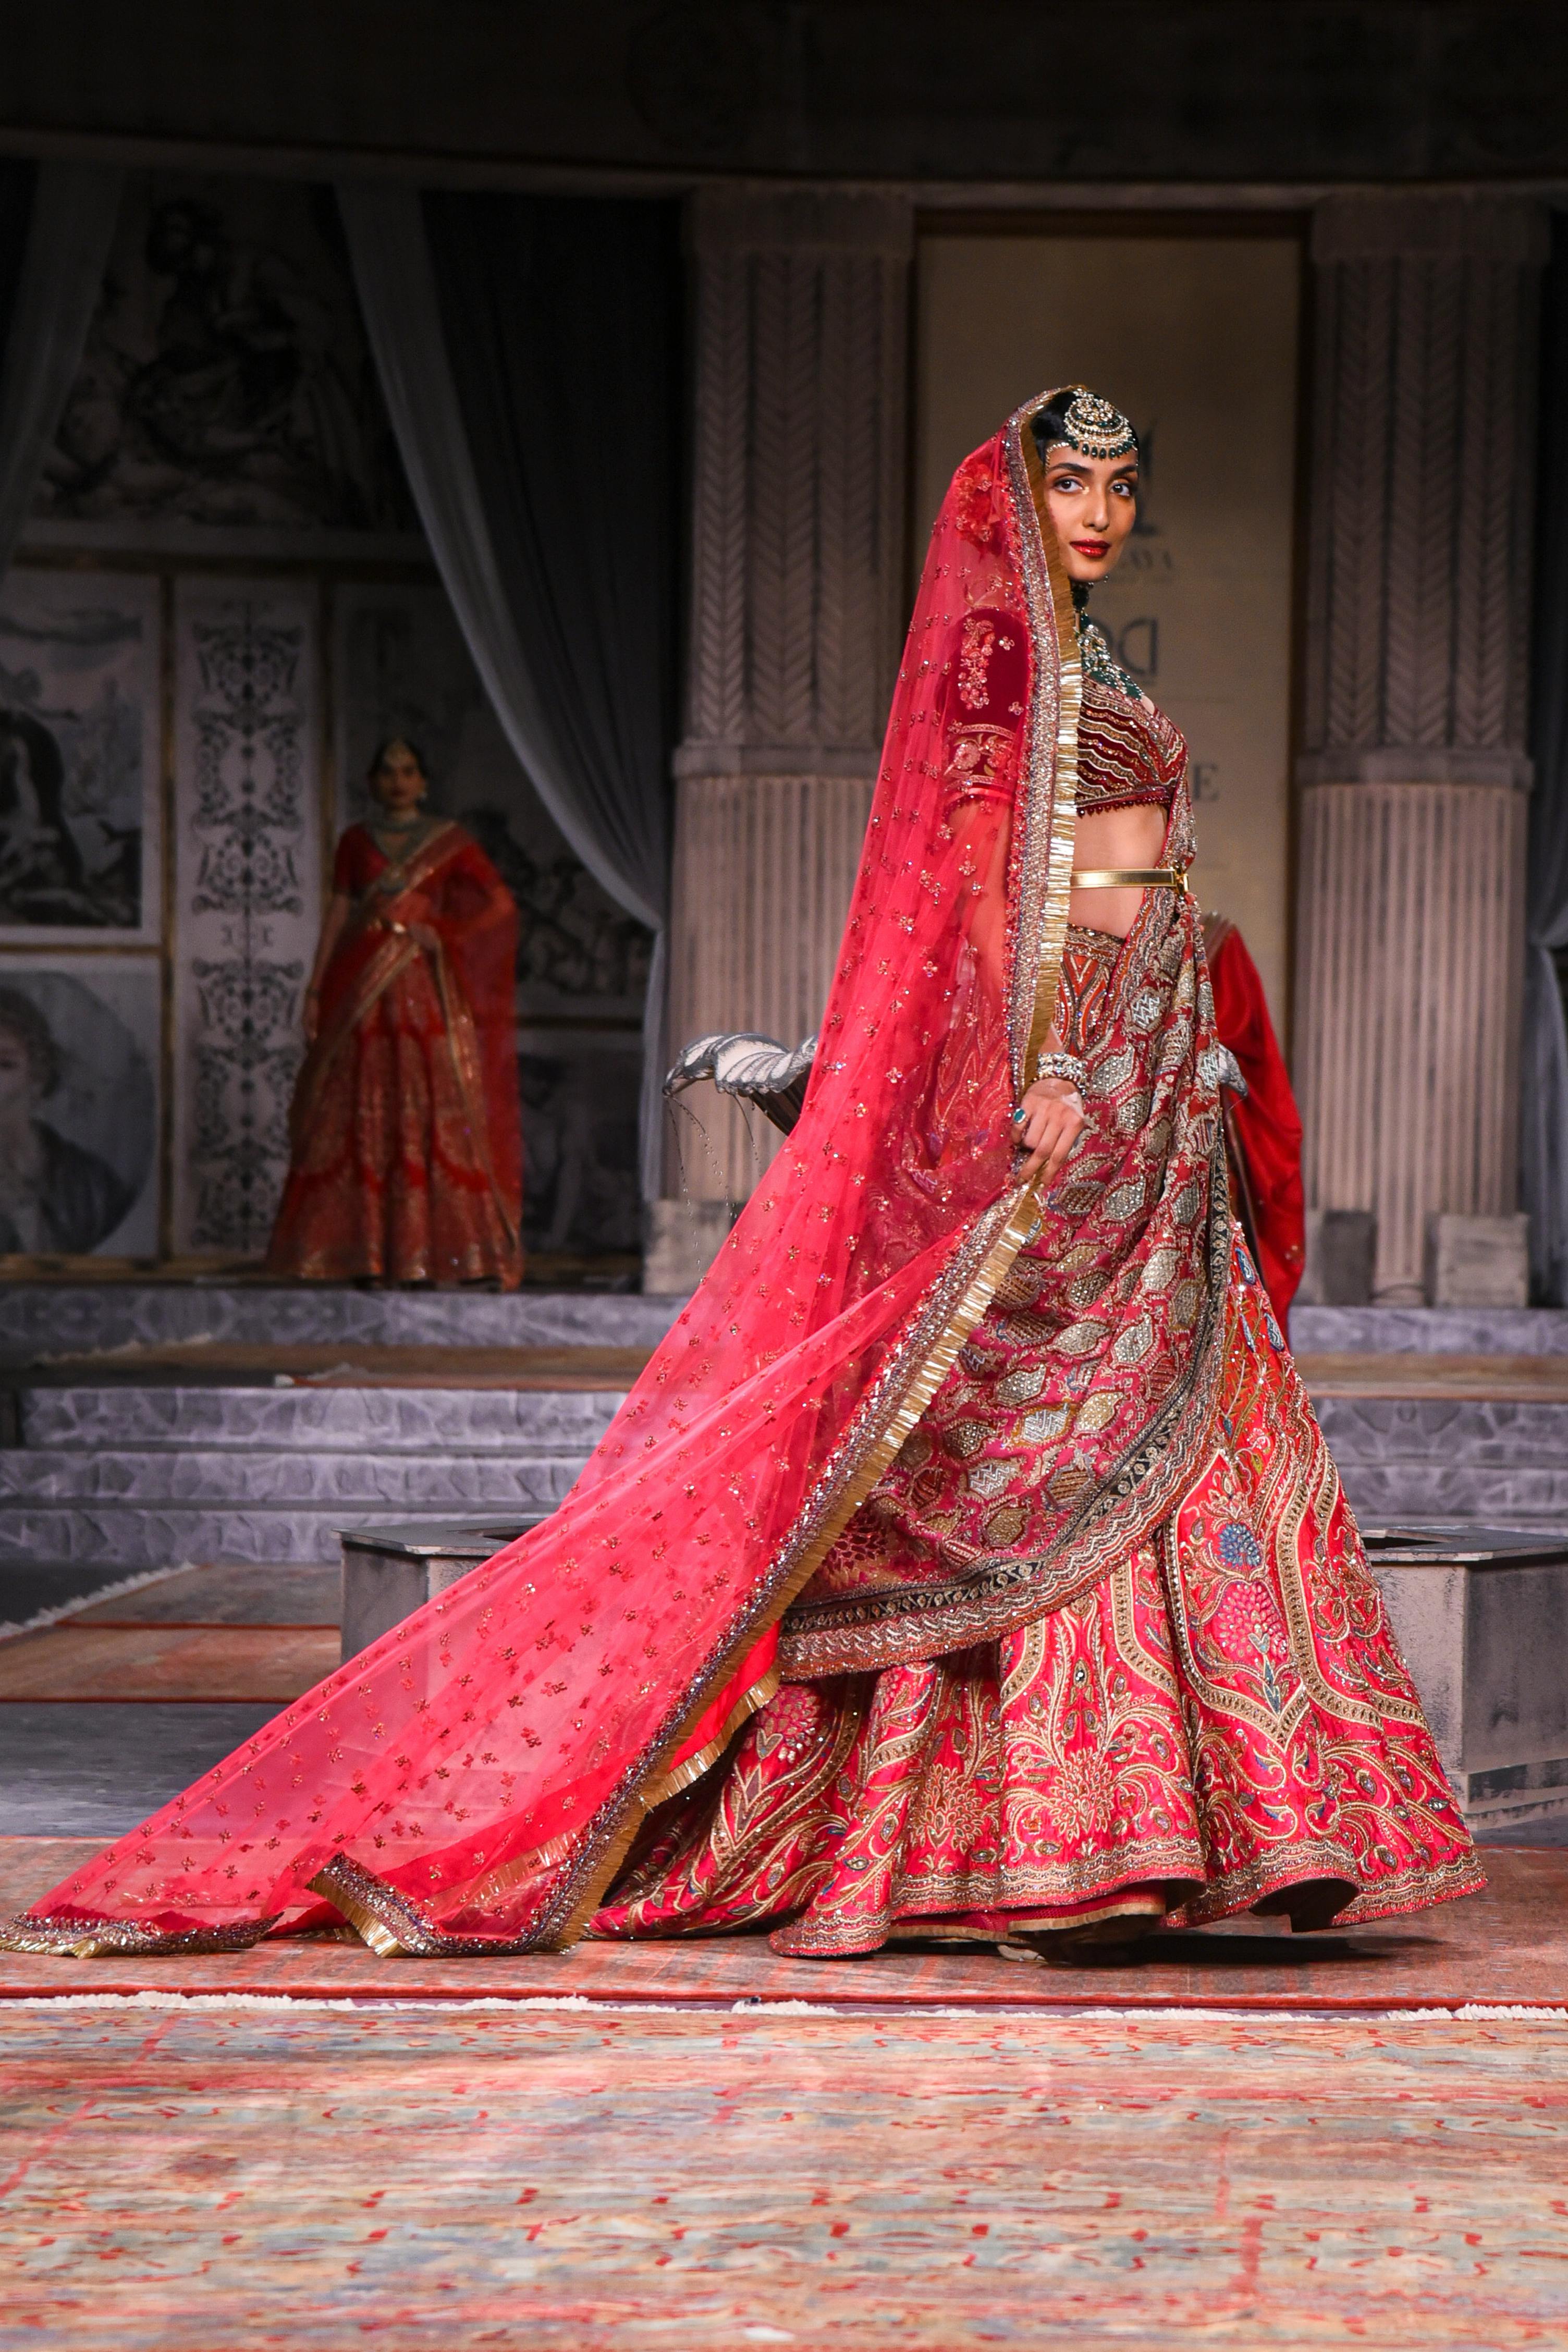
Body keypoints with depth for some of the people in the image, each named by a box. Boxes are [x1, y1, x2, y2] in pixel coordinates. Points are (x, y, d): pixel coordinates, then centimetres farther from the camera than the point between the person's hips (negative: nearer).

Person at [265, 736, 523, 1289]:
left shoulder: (449, 842, 8)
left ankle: (444, 1249, -10)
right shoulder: (356, 842, 13)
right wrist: (315, 989, 2)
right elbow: (339, 913, 9)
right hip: (364, 991, 2)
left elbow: (500, 903, 4)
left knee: (437, 1110, -9)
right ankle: (367, 1256, -2)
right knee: (364, 1117, -3)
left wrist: (445, 936, -6)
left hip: (425, 991, -2)